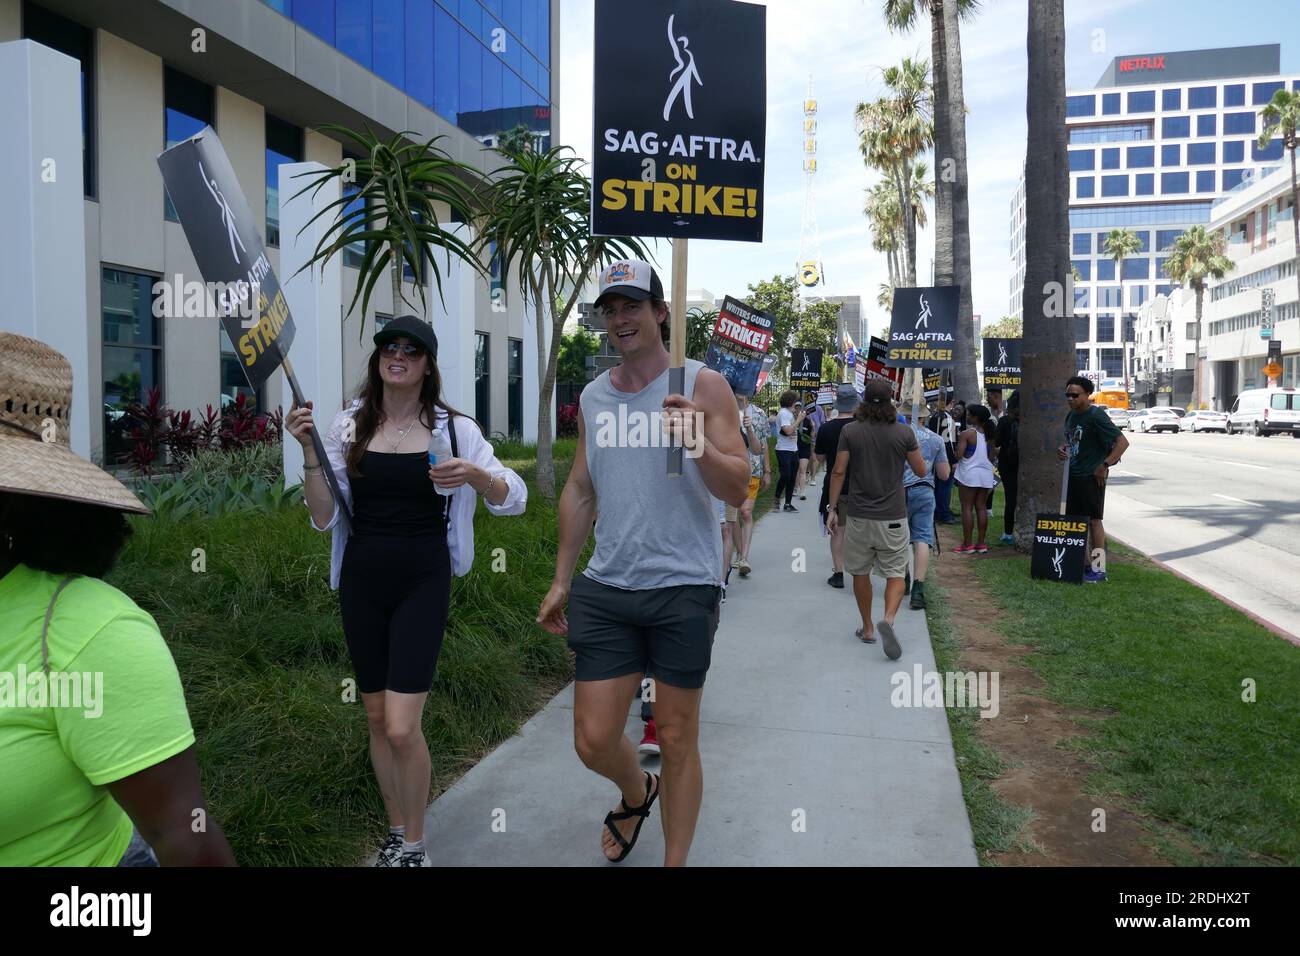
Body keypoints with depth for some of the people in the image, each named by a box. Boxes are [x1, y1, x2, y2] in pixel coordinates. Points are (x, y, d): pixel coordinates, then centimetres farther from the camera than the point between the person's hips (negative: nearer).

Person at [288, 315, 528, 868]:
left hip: (422, 583, -3)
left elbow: (515, 500, -4)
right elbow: (325, 519, 0)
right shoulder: (348, 427, 2)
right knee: (377, 717, 13)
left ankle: (415, 845, 15)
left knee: (402, 727, -9)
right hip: (362, 580, 3)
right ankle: (396, 830, 34)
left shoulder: (453, 428, -3)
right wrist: (309, 453, -12)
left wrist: (476, 475, -24)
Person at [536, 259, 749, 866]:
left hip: (683, 588, -4)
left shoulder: (702, 385, -3)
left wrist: (697, 443, -28)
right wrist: (561, 580, 16)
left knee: (676, 739, 6)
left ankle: (675, 860, 27)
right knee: (593, 741, 6)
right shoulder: (593, 397, 10)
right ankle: (636, 794, 41)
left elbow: (737, 491, -8)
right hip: (605, 588, 4)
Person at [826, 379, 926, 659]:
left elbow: (838, 472, -4)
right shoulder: (904, 433, -5)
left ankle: (867, 628, 23)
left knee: (860, 573, 15)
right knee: (896, 574, 6)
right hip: (893, 518, -1)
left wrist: (832, 508, 3)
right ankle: (888, 618, -19)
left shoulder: (850, 431, -4)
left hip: (859, 516, 1)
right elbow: (921, 470, 5)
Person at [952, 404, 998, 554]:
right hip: (986, 474, 6)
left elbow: (959, 455, -17)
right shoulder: (990, 434, 6)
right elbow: (993, 456, 9)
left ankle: (967, 544, -1)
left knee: (967, 508, -1)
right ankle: (981, 543, 11)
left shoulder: (966, 434, -13)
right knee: (981, 507, 9)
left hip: (969, 473, -6)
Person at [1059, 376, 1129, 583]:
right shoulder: (1071, 415, 11)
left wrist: (1105, 465, -21)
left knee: (1093, 520, -3)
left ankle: (1099, 569, 3)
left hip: (1091, 477, -8)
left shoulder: (1096, 416, -15)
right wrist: (1063, 449, 5)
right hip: (1074, 476, 8)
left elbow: (1122, 442, -18)